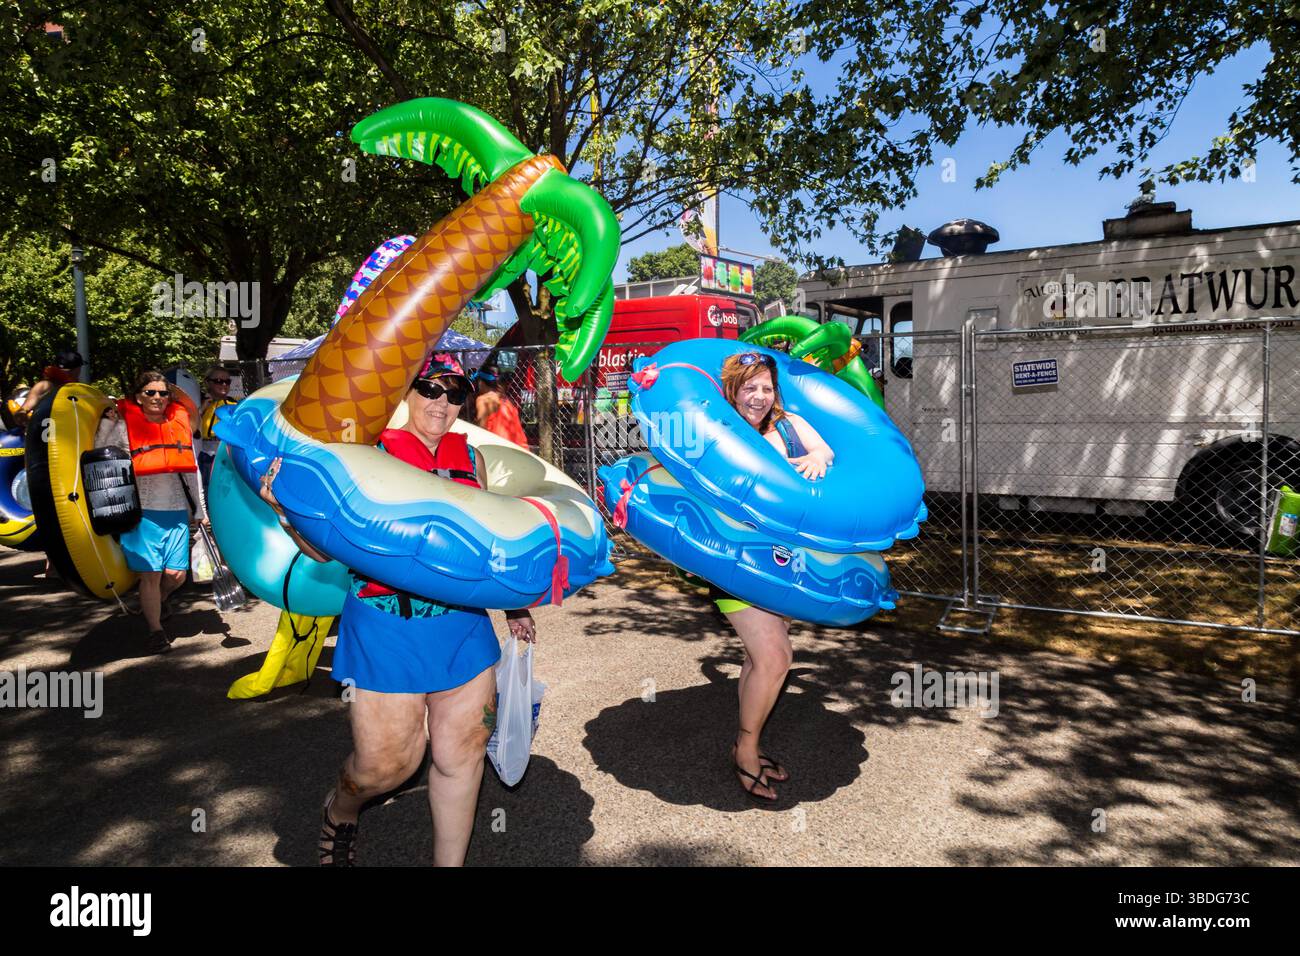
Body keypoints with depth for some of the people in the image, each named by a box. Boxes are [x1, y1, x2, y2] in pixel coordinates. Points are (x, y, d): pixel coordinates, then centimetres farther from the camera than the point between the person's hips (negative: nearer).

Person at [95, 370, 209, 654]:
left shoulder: (180, 423, 9)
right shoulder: (124, 425, -1)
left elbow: (192, 470, 15)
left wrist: (199, 510, 17)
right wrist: (108, 422, -14)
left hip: (177, 511, 3)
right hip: (143, 511, -3)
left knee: (176, 573, 1)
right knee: (151, 574, -1)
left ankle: (158, 600, 35)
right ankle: (156, 630, 16)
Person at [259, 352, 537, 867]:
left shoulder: (469, 457, 8)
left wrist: (513, 604, 19)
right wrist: (287, 510, -26)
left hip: (463, 624, 5)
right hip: (387, 628, -4)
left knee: (461, 755, 11)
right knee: (384, 764, 5)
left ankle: (449, 862, 34)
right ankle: (340, 811, 42)